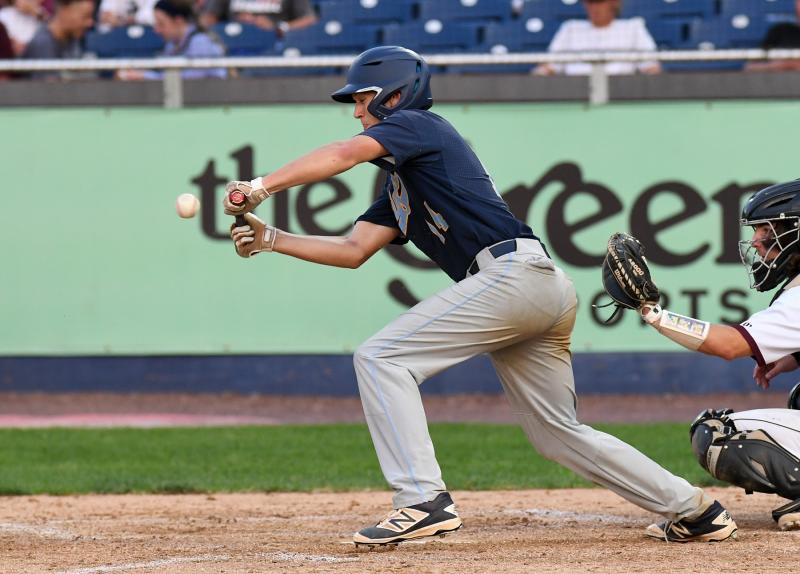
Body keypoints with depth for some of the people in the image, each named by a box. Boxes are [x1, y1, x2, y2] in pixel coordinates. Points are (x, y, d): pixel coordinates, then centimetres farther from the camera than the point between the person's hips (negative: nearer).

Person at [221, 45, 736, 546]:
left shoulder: (417, 125, 5)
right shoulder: (399, 185, 30)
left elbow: (345, 154, -12)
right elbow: (354, 250, 25)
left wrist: (261, 187, -14)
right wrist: (271, 239, 16)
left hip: (513, 272, -10)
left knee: (381, 359, -11)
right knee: (560, 434, 16)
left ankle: (424, 499, -20)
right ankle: (695, 510, 19)